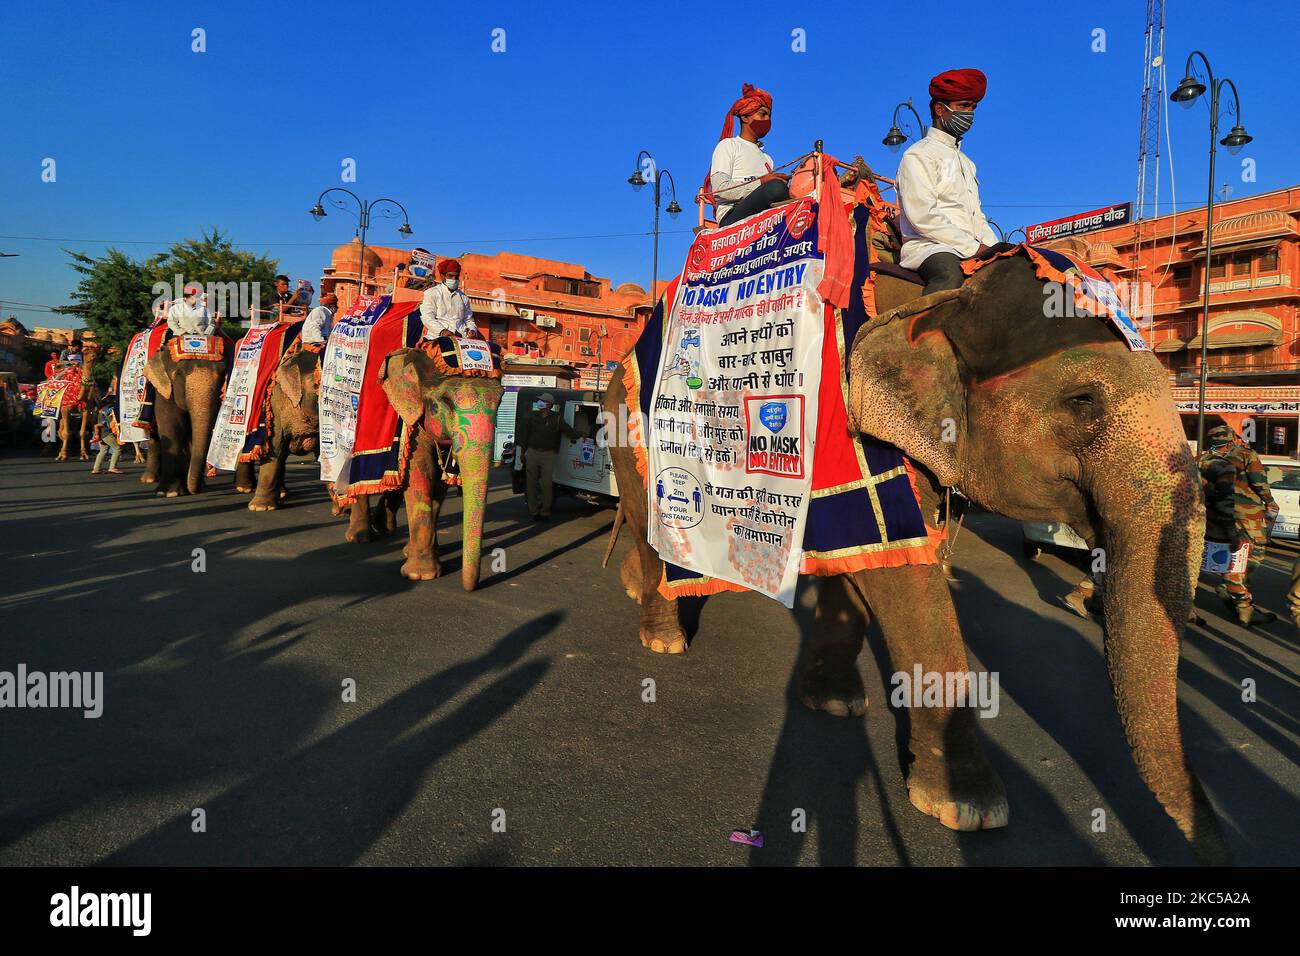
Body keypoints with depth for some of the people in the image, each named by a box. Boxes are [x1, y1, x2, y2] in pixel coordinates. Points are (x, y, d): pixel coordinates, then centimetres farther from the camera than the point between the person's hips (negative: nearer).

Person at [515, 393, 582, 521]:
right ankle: (534, 511, 12)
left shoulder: (556, 419, 0)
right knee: (531, 484, 4)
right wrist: (522, 452, 9)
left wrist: (579, 434, -12)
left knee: (547, 484, -4)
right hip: (532, 453, 2)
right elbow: (524, 435, 9)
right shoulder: (531, 417, 4)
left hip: (548, 455, -2)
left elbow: (569, 430, 1)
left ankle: (545, 512, 5)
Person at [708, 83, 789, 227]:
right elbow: (720, 189, -4)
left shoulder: (767, 158, 35)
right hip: (732, 216, -6)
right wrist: (760, 182, -9)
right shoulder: (728, 145, 14)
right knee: (776, 187, -35)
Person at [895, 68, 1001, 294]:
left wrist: (994, 248, 5)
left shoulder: (966, 162, 31)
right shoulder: (918, 155, 3)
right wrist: (974, 248, -13)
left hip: (971, 249, 8)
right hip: (928, 247, -8)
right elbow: (922, 216, -11)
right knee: (951, 276, -39)